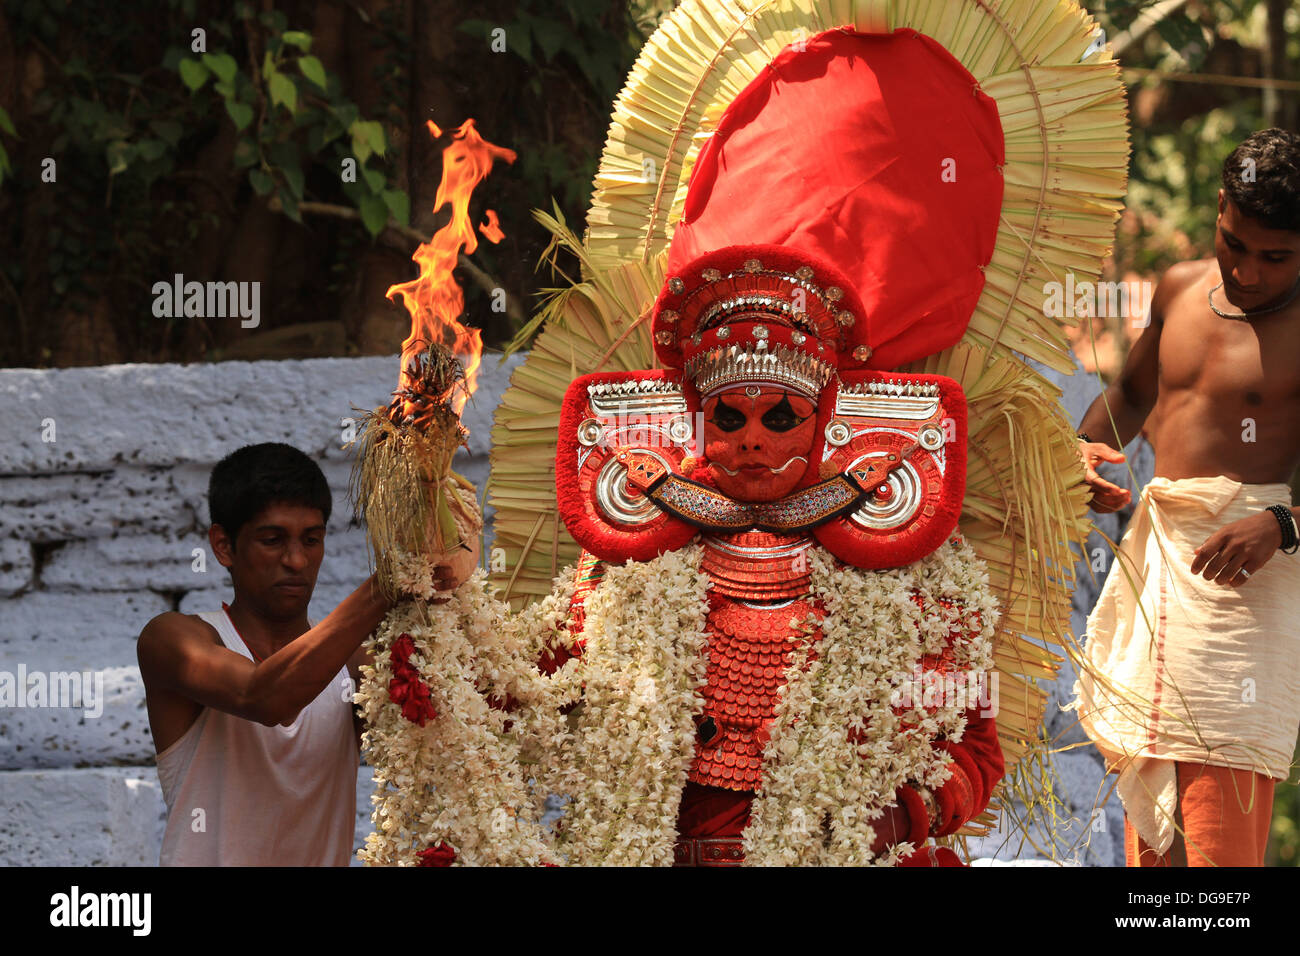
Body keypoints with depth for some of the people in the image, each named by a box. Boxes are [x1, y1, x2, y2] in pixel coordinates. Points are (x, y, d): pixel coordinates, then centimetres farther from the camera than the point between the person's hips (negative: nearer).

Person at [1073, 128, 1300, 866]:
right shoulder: (1182, 290, 12)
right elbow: (1134, 391, 31)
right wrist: (1088, 447, 10)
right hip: (1154, 553, 7)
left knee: (1219, 825, -14)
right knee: (1147, 816, 9)